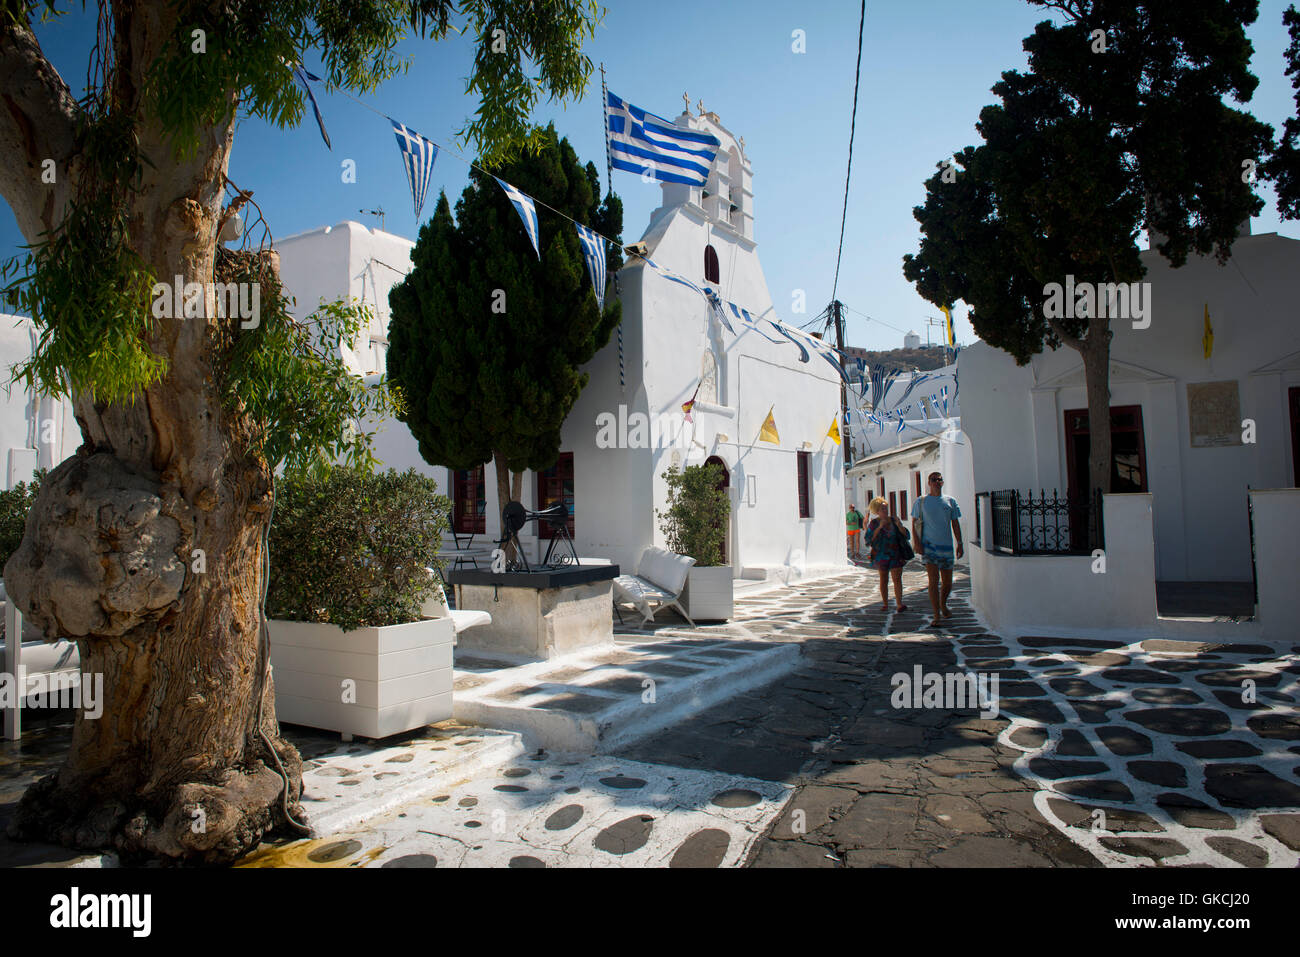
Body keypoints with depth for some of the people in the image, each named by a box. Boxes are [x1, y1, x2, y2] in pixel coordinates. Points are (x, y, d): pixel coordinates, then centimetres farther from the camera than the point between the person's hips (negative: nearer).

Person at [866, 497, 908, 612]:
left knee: (897, 579, -8)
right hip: (881, 555, -1)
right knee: (883, 580, 5)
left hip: (895, 555, 1)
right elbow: (869, 539, -10)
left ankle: (899, 604, -11)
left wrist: (899, 526, -14)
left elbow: (905, 535, 5)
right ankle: (885, 604, 13)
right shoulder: (874, 523, 0)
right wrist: (879, 527, -19)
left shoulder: (894, 520, 5)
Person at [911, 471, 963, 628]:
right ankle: (937, 617, -7)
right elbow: (914, 523, 3)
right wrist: (916, 542, -9)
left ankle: (943, 605, 38)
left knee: (948, 583, 8)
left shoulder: (950, 501, 9)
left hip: (946, 546, 3)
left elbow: (955, 524, 12)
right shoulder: (921, 502, 3)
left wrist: (959, 543, 5)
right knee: (934, 580, -11)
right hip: (928, 545, -3)